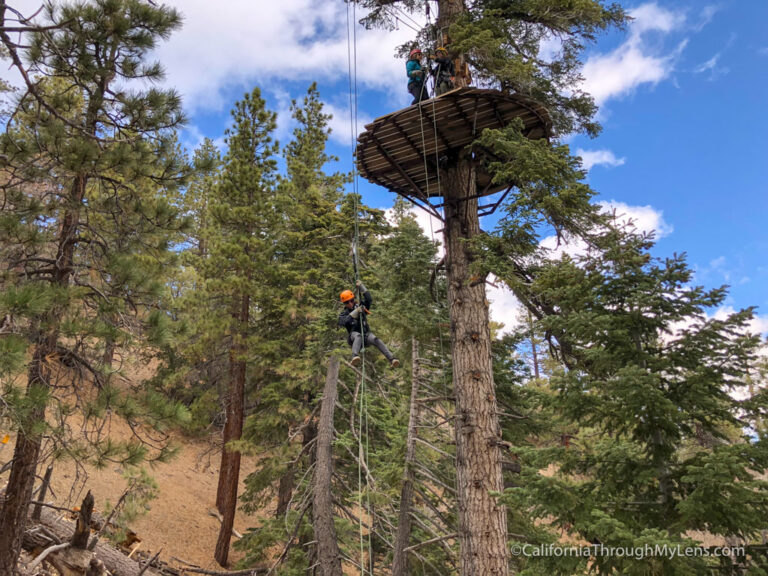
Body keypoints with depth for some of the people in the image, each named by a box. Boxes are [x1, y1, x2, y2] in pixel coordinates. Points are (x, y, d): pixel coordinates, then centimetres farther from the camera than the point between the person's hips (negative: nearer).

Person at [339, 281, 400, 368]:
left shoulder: (360, 307, 19)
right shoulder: (343, 314, 12)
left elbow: (369, 299, 5)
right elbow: (342, 323, -10)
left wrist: (361, 286, 5)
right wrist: (355, 312, -13)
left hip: (366, 334, 2)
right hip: (353, 335, -2)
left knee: (375, 339, -30)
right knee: (358, 336, -39)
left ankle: (392, 359, -42)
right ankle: (355, 357, -63)